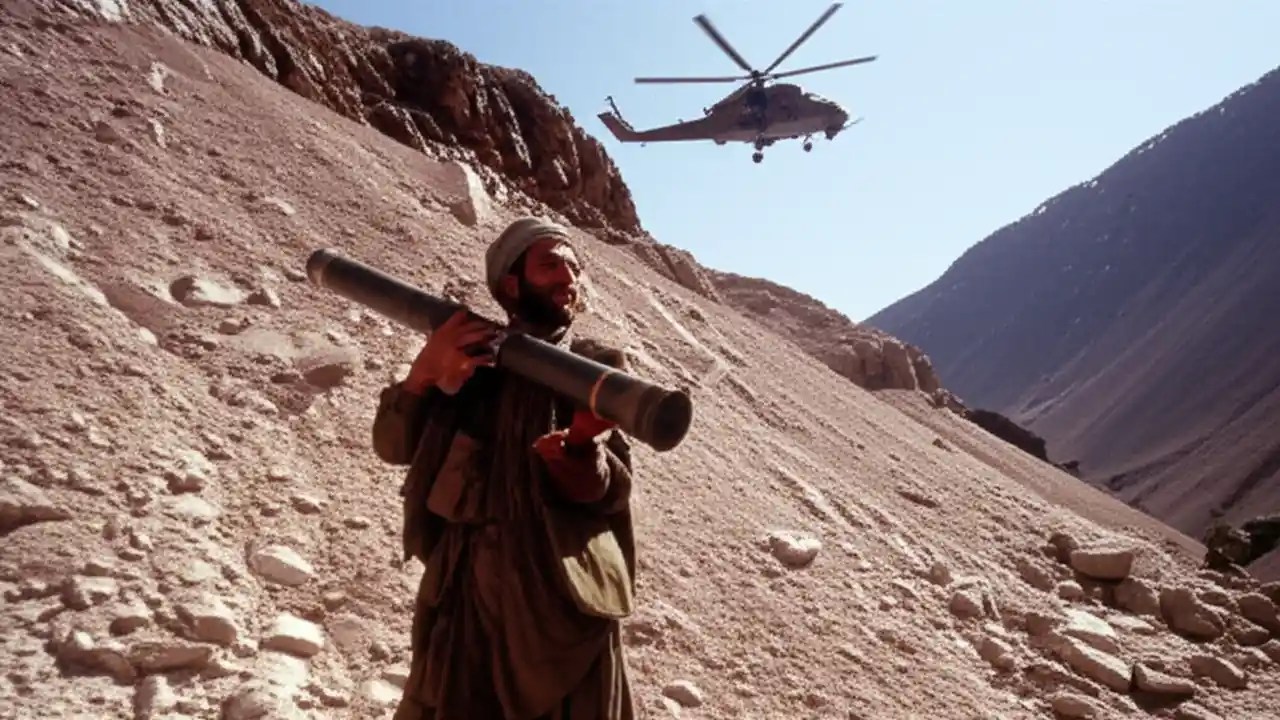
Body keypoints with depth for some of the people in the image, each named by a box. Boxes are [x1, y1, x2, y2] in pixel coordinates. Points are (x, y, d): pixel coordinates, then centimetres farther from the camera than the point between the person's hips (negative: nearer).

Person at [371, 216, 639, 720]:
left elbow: (613, 491, -6)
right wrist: (425, 371, -16)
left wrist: (581, 447, -28)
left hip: (566, 606, -1)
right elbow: (393, 446, 2)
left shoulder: (599, 369, 0)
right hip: (465, 599, 2)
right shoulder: (469, 352, 7)